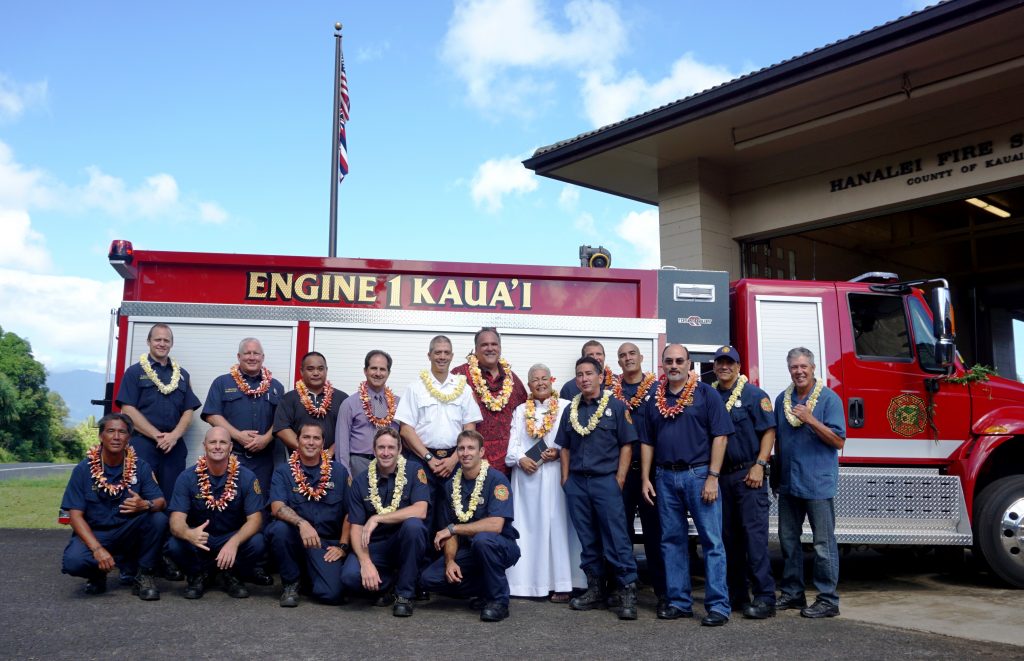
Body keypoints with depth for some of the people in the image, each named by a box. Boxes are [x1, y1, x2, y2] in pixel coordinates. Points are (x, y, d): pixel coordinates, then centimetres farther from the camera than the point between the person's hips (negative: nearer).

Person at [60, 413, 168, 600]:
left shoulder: (141, 467, -4)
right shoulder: (83, 470, -7)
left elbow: (161, 502, -8)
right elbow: (75, 515, -11)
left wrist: (145, 505, -34)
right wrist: (97, 548, -25)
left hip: (128, 534, 1)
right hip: (93, 534, -1)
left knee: (159, 519, -27)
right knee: (73, 560, -32)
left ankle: (143, 576, -6)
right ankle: (98, 573, 6)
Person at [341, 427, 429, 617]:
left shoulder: (414, 470, -7)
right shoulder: (361, 482, -1)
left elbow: (420, 511, -21)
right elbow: (356, 528, -5)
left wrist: (377, 518, -24)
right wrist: (366, 562, -22)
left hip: (405, 544, -1)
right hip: (374, 546, 1)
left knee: (413, 524, -34)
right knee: (350, 577, -28)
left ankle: (405, 594, -13)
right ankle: (388, 582, 8)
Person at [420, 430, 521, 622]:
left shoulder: (496, 479, -16)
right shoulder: (452, 485, 4)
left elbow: (495, 525, -28)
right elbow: (450, 531, 6)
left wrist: (453, 528, -22)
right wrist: (450, 561, -13)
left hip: (501, 547, -6)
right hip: (469, 550, 6)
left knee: (482, 538, -39)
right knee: (429, 579, -14)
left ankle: (499, 599, -16)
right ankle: (487, 589, 7)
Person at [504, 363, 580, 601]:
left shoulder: (566, 407, 6)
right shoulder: (520, 411, 16)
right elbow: (513, 443, 8)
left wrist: (559, 452, -15)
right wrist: (520, 459, -10)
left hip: (555, 474, -3)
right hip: (526, 476, 3)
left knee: (556, 525, -4)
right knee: (528, 527, 3)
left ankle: (560, 583, 0)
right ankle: (528, 581, 8)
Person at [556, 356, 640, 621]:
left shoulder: (616, 406, -1)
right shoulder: (571, 410, 13)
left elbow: (626, 445, -3)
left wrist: (619, 479, -9)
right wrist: (565, 479, 7)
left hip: (606, 480, -5)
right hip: (577, 482, 5)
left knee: (616, 539, -7)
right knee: (587, 540, 11)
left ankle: (628, 591, -2)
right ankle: (594, 590, 19)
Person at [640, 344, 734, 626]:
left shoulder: (706, 394, -1)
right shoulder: (654, 399, 12)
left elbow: (720, 436, -6)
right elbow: (647, 442, 14)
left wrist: (712, 477, -12)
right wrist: (646, 479, 6)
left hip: (699, 474, -4)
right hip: (665, 477, 5)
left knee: (712, 541, -3)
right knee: (672, 541, 9)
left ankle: (718, 605, 2)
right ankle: (679, 601, 18)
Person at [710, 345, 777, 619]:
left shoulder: (754, 394, -2)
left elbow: (768, 431, -7)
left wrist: (759, 466, -15)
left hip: (748, 475, -5)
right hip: (721, 476, 5)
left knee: (755, 534, -8)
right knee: (728, 537, 10)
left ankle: (764, 597, -3)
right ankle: (736, 595, 19)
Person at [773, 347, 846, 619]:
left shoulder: (829, 398, -6)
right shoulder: (782, 399, 11)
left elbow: (838, 441, -12)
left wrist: (810, 420, -21)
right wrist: (776, 474, 17)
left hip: (818, 483, -6)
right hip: (788, 483, 6)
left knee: (823, 544, 0)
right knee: (788, 540, 13)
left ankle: (828, 600, 7)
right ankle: (792, 593, 25)